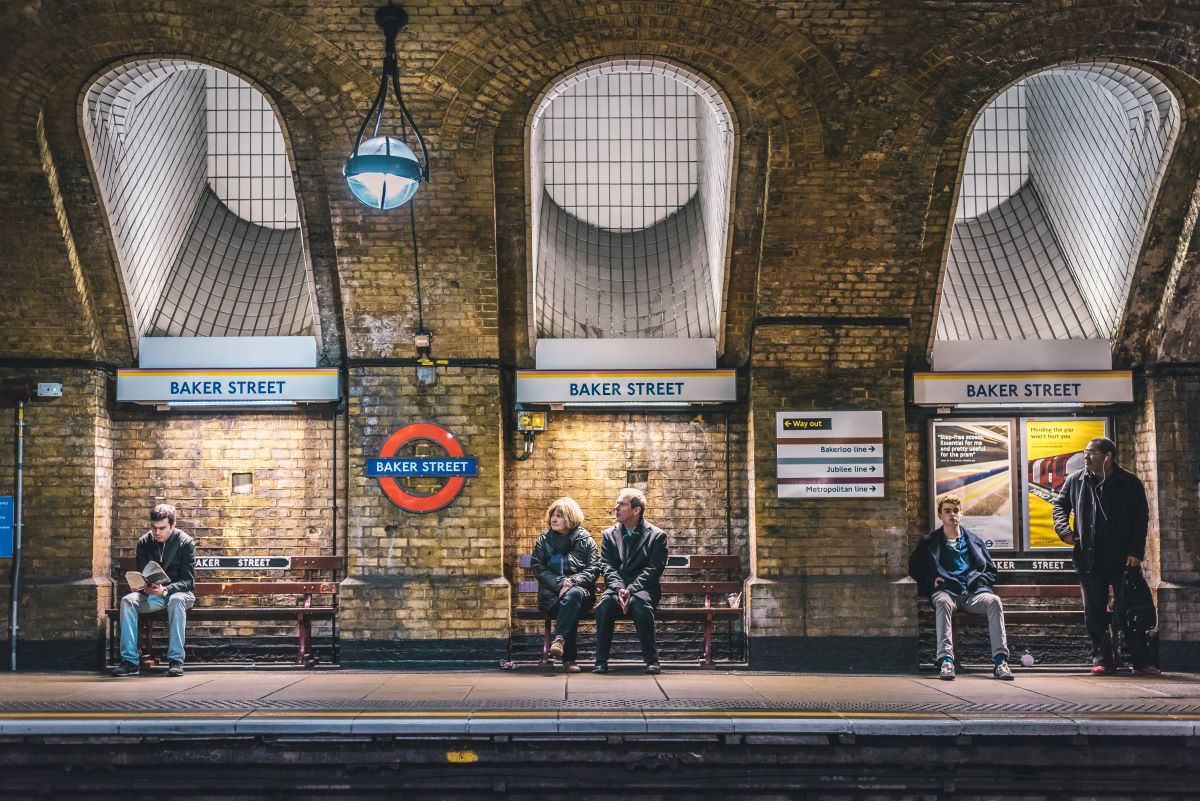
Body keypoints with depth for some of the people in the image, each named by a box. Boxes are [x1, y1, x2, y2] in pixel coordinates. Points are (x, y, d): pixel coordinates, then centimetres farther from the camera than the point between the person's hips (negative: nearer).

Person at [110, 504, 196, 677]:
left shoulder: (186, 543, -10)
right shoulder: (144, 542, 1)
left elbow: (188, 581, -13)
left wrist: (165, 590, -31)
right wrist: (142, 585, -22)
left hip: (177, 592, -3)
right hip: (152, 594, 3)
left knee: (176, 600, -39)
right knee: (127, 601, -26)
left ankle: (176, 660, -37)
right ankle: (130, 660, -27)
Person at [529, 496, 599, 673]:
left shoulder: (585, 539, 11)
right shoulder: (544, 540, 16)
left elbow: (594, 568, 2)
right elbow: (538, 567, 5)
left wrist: (572, 582, -15)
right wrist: (559, 583, -12)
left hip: (580, 589, 0)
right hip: (551, 593, 1)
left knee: (573, 595, -40)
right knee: (570, 609, -35)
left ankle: (559, 639, -50)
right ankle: (569, 658, -39)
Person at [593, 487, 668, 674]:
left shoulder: (657, 535, 4)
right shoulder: (609, 535, 15)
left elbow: (653, 569, -6)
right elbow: (607, 566, 4)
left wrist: (631, 590, -20)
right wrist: (619, 589, -16)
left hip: (642, 589, -2)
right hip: (617, 588, 2)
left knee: (640, 604, -37)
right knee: (604, 605, -32)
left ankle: (652, 660, -25)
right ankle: (601, 661, -23)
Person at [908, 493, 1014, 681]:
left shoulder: (975, 541, 27)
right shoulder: (929, 542, 22)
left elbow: (991, 571, 27)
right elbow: (914, 567, 20)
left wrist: (979, 581, 5)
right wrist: (932, 579, 1)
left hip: (973, 593, 2)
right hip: (946, 591, -2)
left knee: (994, 600, -32)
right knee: (943, 602, -40)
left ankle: (1000, 660, -38)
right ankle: (945, 660, -48)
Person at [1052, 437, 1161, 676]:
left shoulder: (1130, 483, -1)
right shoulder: (1075, 481, 5)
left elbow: (1141, 519, 0)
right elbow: (1060, 504, 16)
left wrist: (1135, 552, -8)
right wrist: (1064, 529, -2)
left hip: (1123, 558, -2)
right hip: (1089, 559, 2)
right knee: (1094, 613, 5)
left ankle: (1142, 661, 10)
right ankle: (1101, 660, 14)